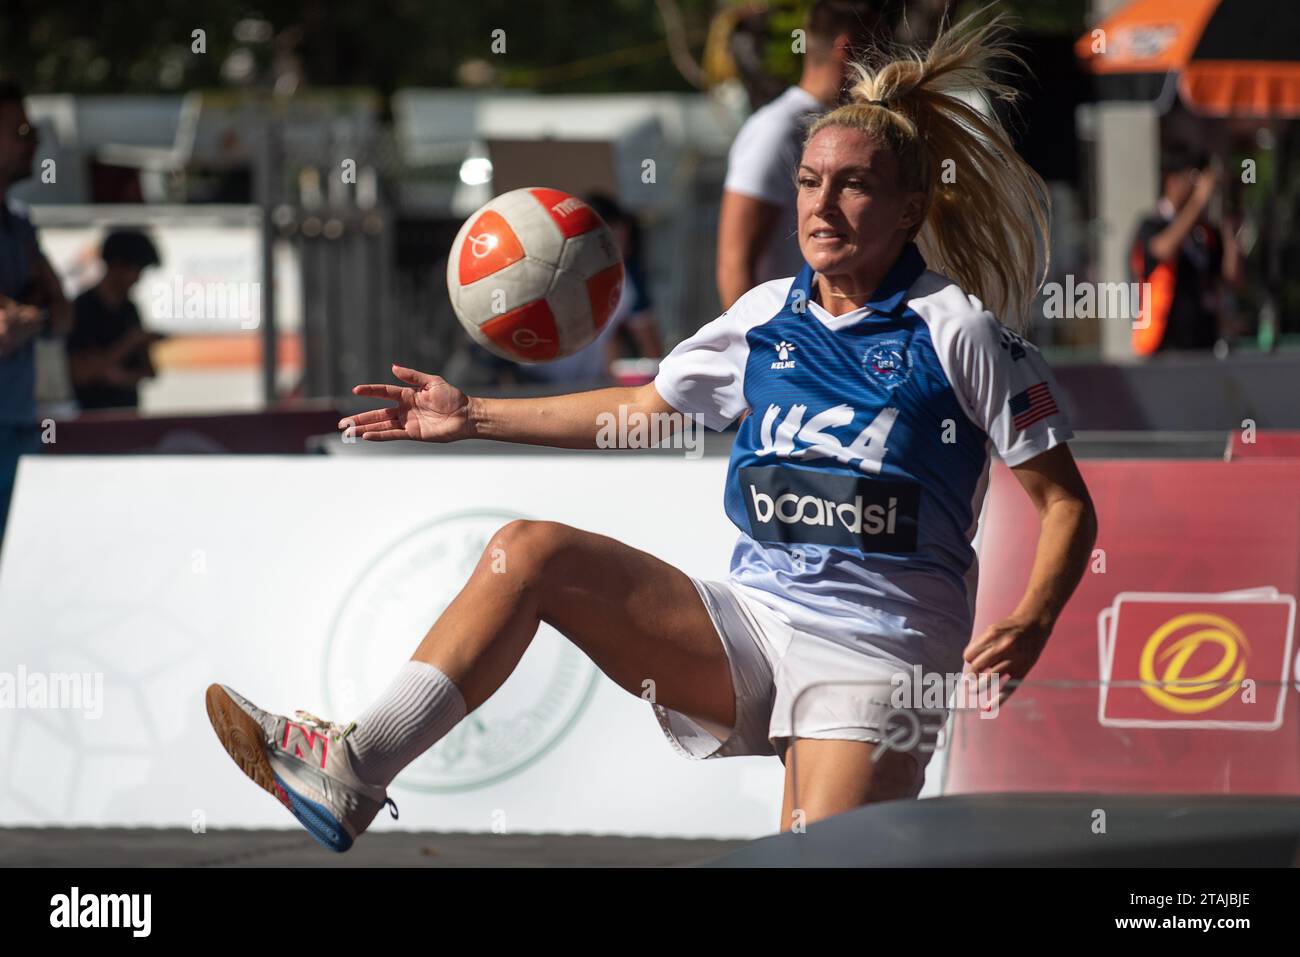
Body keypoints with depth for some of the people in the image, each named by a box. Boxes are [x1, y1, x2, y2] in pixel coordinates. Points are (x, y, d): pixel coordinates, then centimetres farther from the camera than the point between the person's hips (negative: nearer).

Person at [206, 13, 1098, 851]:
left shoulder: (956, 330, -5)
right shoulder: (768, 315, 10)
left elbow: (1066, 502, -3)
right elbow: (640, 408, 24)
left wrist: (1031, 622, -21)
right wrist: (476, 417, 20)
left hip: (875, 656, -5)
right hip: (749, 629, 5)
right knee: (533, 550, -12)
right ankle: (355, 770, -17)